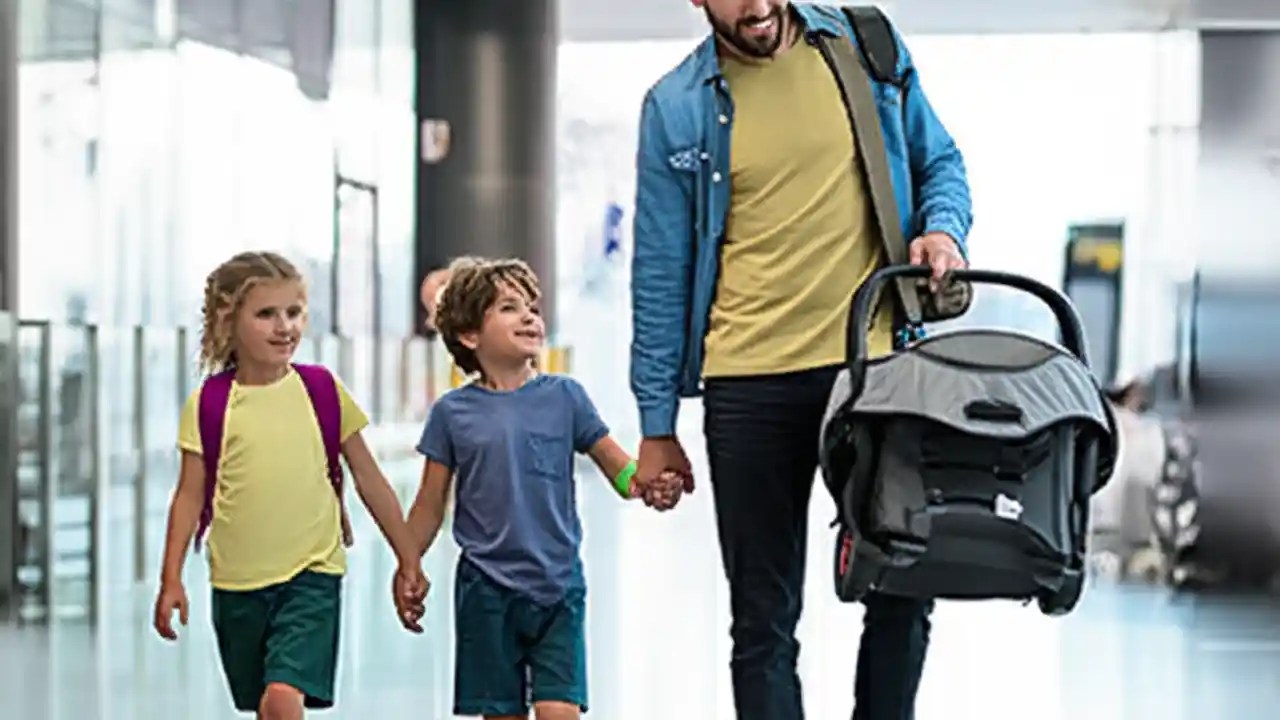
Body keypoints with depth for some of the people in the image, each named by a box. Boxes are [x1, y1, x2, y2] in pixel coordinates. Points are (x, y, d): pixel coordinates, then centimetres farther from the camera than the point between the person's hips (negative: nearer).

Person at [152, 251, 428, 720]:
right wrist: (171, 580, -1)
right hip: (237, 582, 2)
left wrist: (409, 561, 7)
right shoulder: (208, 405, -1)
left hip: (311, 575, -2)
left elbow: (369, 480, 6)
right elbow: (190, 495, 4)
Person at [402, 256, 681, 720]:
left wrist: (651, 486, -19)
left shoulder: (563, 396, 1)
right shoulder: (453, 412, 0)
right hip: (487, 590, 0)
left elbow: (618, 467, 1)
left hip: (557, 584, 0)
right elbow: (430, 507, 7)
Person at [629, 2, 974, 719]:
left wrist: (944, 229, -6)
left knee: (903, 590, 6)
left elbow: (939, 162, 18)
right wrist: (657, 428, 3)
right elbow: (660, 274, 4)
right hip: (750, 384, -1)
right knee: (764, 621, 4)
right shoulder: (676, 107, 1)